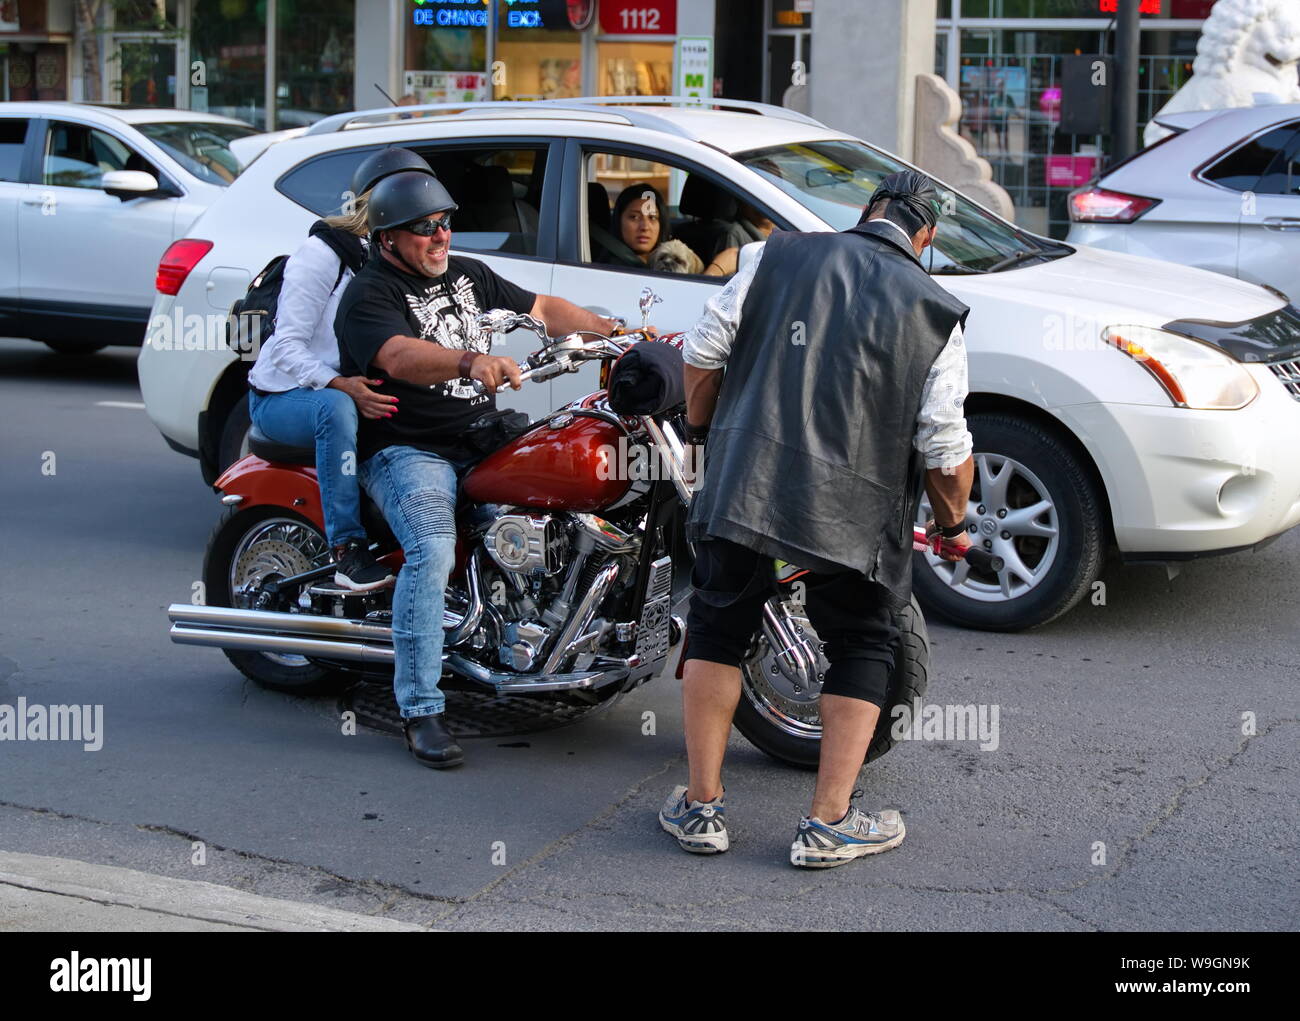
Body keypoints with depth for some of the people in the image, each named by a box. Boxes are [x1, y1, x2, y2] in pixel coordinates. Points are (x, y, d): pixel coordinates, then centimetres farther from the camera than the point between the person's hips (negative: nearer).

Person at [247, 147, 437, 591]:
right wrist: (341, 385, -38)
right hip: (282, 397, -6)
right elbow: (287, 346, -19)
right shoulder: (323, 252, -13)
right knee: (336, 408, -40)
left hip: (360, 390, 6)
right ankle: (348, 550, -37)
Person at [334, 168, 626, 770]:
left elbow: (541, 309, 22)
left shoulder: (468, 275, 16)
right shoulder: (369, 295, -9)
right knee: (432, 551, -32)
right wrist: (472, 362, -47)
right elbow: (400, 357, -29)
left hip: (481, 442, 8)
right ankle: (421, 712, -28)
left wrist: (612, 330, 8)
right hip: (406, 451, -8)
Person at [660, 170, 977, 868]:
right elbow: (945, 451, 0)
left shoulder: (781, 257, 6)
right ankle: (829, 824, 12)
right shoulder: (936, 313, 2)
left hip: (742, 488, 2)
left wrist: (701, 429, 24)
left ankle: (701, 807, 20)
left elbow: (703, 350, 6)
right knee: (862, 651, 16)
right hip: (855, 516, -1)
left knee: (717, 628, 18)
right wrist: (952, 524, 18)